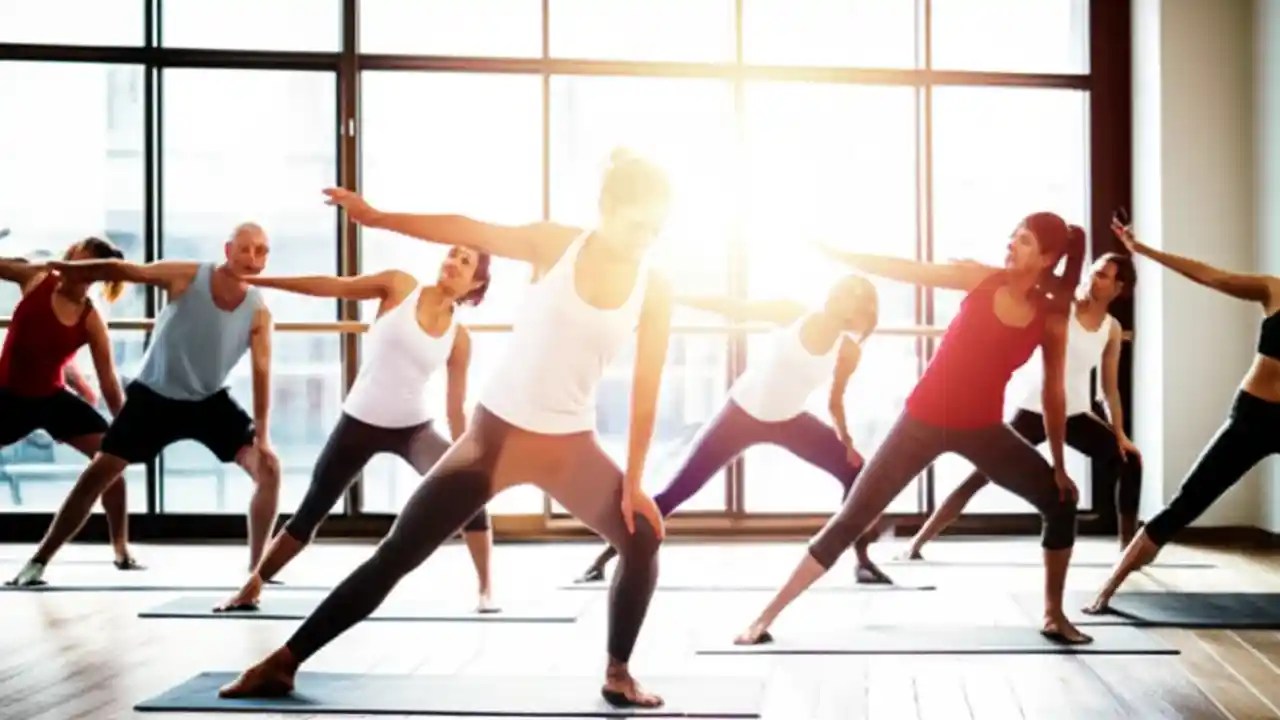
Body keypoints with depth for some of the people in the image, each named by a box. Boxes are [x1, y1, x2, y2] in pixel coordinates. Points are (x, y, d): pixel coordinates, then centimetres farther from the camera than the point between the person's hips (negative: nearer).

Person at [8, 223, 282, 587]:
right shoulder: (186, 276, -18)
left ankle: (256, 568, -4)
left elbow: (261, 371, -15)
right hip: (154, 396, -2)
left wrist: (261, 433, -22)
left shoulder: (258, 312, -14)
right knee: (98, 473, -2)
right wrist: (61, 267, -32)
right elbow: (122, 270, -20)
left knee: (268, 466, -13)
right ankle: (39, 561, 12)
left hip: (210, 401, 2)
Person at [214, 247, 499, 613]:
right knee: (311, 511, 5)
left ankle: (485, 590, -6)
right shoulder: (399, 286, -6)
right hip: (360, 423, -1)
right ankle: (252, 588, 24)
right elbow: (332, 286, -3)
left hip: (414, 428, 1)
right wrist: (255, 280, -2)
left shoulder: (459, 337, -2)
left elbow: (455, 408, 2)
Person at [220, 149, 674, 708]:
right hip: (496, 432, -1)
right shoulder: (555, 245, -8)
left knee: (642, 539, -13)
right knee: (397, 553, -2)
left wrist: (633, 482, -5)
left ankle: (617, 674, 10)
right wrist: (376, 217, -5)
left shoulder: (654, 290, -5)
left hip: (572, 445, 2)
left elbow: (646, 391, -4)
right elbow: (468, 232, -4)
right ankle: (283, 663, 7)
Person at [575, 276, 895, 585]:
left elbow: (835, 401, 4)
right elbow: (736, 308, -11)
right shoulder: (793, 314, -14)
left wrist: (846, 440, -12)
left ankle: (862, 559, 4)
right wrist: (674, 297, -14)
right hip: (741, 414, -3)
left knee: (856, 470, -11)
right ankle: (606, 556, 0)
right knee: (679, 489, -8)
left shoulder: (848, 350, -9)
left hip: (790, 421, 3)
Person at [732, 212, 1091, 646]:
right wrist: (831, 251, -6)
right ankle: (768, 615, 0)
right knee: (852, 518, -5)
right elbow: (904, 270, -4)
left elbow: (1053, 394, 4)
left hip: (982, 427, 2)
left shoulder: (1051, 318, -3)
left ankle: (1054, 616, 18)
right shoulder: (981, 279, -6)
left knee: (1061, 502, -1)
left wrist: (1058, 464, 5)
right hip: (925, 418, -2)